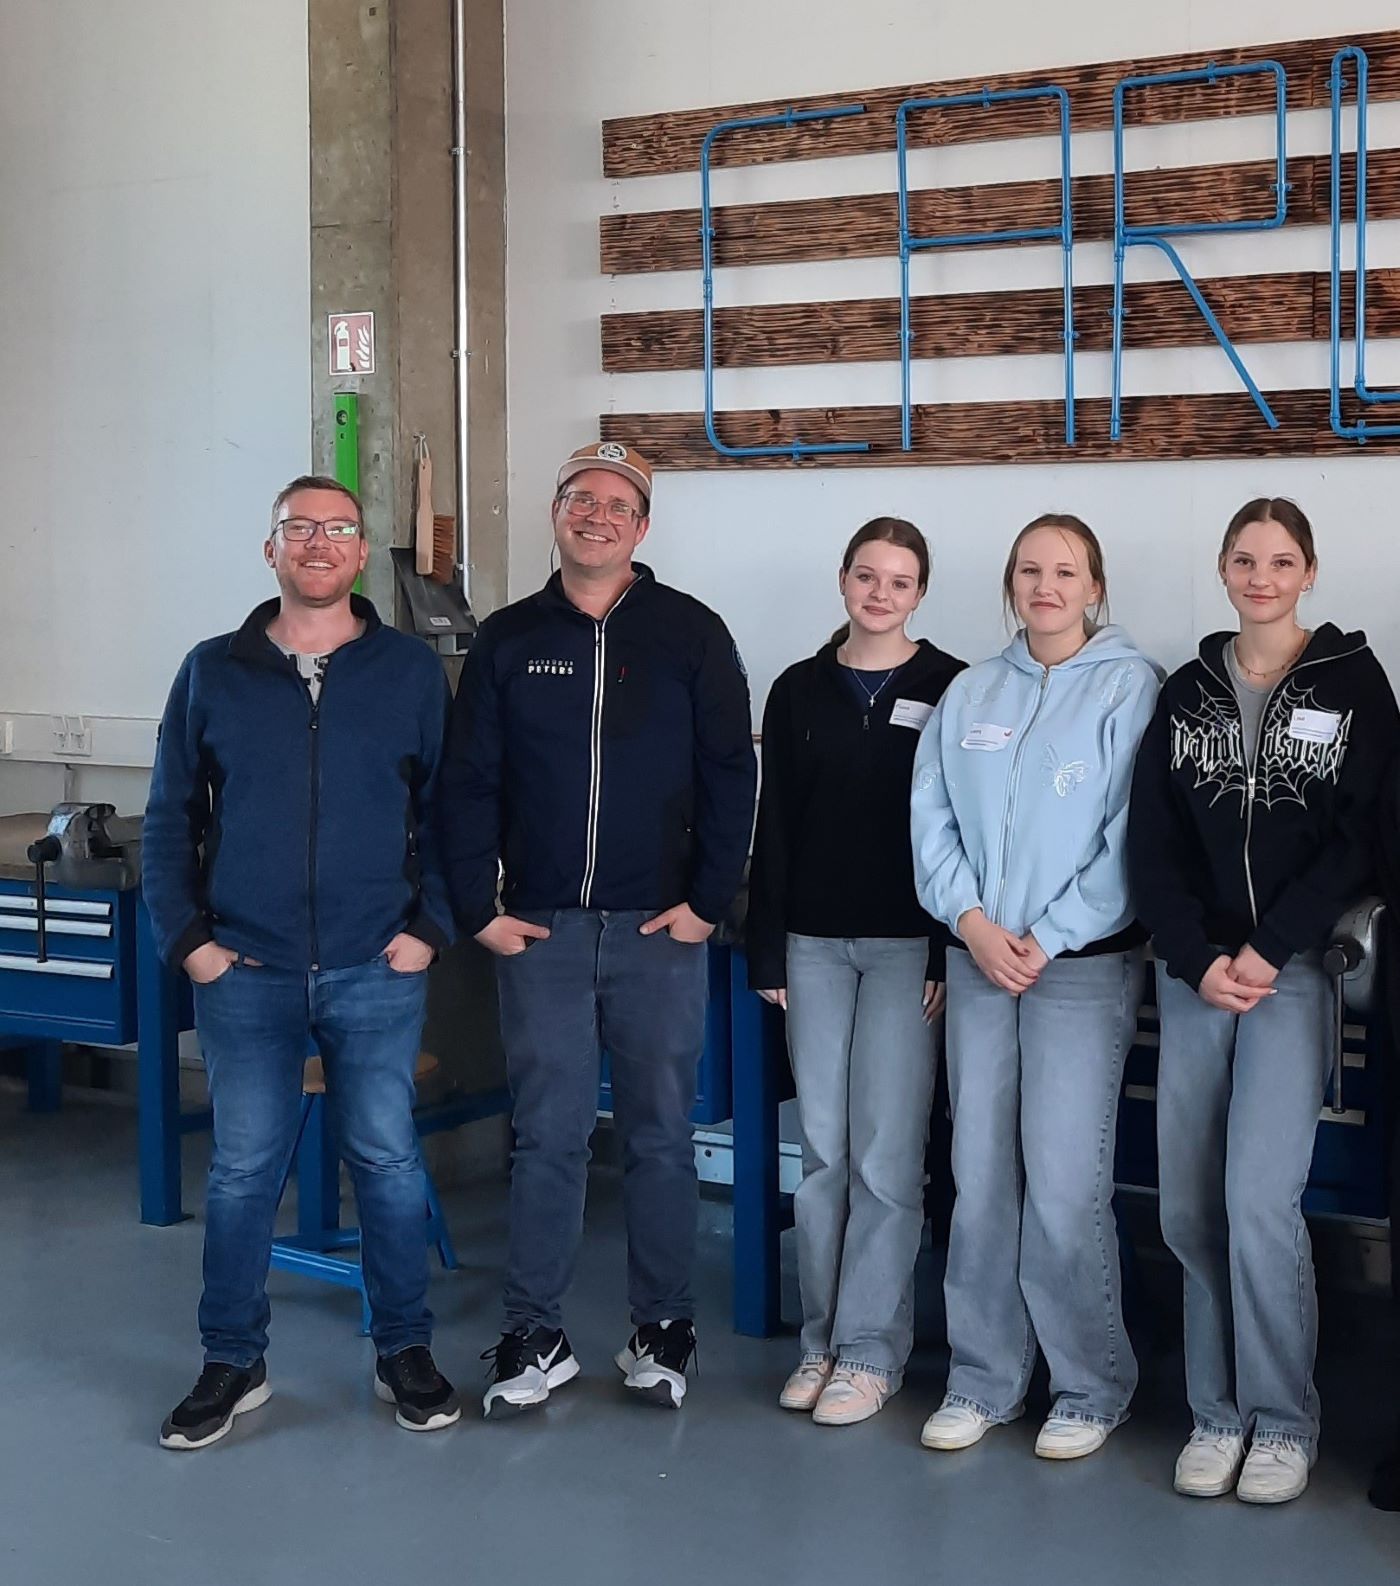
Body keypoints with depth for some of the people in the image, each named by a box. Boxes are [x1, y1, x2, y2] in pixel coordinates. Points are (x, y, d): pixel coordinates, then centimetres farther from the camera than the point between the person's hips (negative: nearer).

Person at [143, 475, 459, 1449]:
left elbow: (447, 810, 5)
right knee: (243, 1171, 6)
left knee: (388, 1161, 6)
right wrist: (188, 937, -1)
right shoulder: (213, 673, 6)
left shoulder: (412, 672, 3)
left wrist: (431, 926, -4)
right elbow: (171, 818, 7)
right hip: (245, 972, 1)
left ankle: (406, 1352, 20)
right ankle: (233, 1364, 19)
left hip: (378, 970, -1)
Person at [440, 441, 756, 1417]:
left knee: (661, 1134, 6)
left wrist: (708, 901, -6)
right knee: (548, 1135, 4)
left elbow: (731, 775, 0)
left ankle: (664, 1332, 17)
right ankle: (536, 1336, 13)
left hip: (661, 930, -1)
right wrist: (479, 909, -1)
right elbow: (469, 783, 6)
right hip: (540, 930, 1)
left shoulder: (691, 633, 2)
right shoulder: (509, 640, 7)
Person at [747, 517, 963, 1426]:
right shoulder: (800, 691, 10)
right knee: (823, 1151, 7)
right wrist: (767, 954, 7)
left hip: (907, 946, -3)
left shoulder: (951, 689, 0)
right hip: (815, 943, 3)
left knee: (886, 1153, -3)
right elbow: (774, 828, 10)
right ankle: (823, 1337, 17)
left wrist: (953, 952, -9)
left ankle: (871, 1349, 6)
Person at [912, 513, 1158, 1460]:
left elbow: (1133, 837, -9)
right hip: (977, 961, 5)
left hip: (1084, 965, -4)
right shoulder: (970, 696, 12)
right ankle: (984, 1380, 19)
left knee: (1065, 1188, -6)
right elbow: (933, 819, 8)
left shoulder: (1131, 688, -3)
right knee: (980, 1179, 7)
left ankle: (1093, 1389, 10)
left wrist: (1047, 939, -12)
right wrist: (972, 920, -7)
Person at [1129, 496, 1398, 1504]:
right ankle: (1219, 1412, 17)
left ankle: (1283, 1422, 3)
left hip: (1295, 966, -3)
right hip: (1194, 971, 4)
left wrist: (1267, 951, -11)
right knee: (1190, 1208, 3)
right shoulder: (1188, 693, 12)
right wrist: (1199, 960, -6)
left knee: (1259, 1195, -13)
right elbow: (1153, 843, 7)